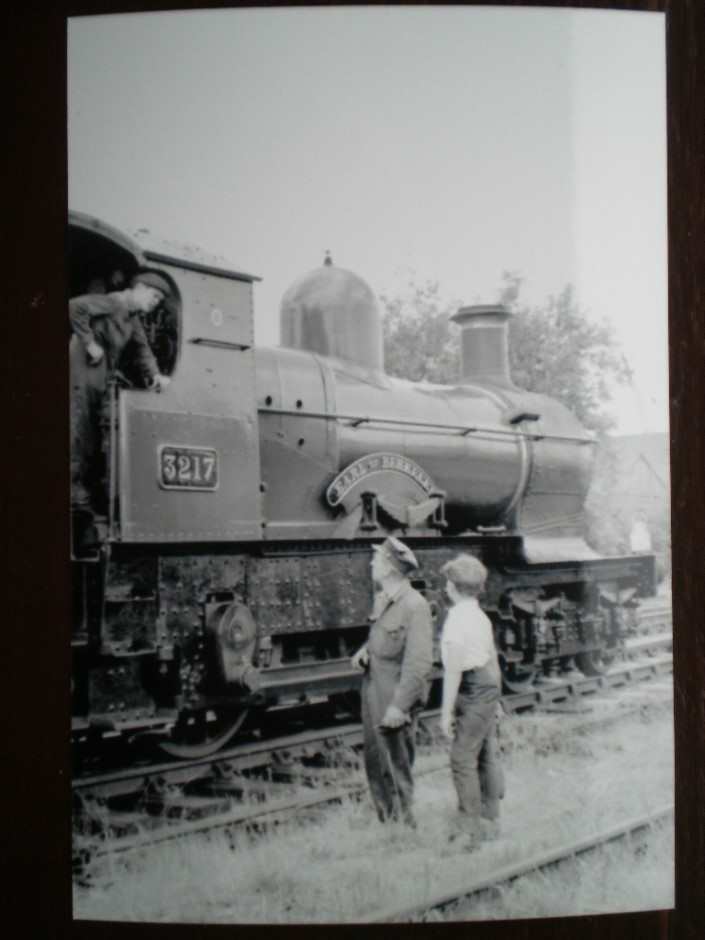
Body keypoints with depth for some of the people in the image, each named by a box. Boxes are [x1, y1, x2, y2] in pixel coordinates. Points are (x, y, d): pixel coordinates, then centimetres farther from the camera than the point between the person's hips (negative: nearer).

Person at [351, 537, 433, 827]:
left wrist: (399, 706, -24)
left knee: (396, 768, 3)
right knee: (375, 762, 18)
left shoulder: (414, 605, -19)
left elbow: (419, 663, -22)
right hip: (373, 691, 8)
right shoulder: (381, 598, 7)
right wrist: (364, 650, 1)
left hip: (394, 697, -8)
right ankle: (385, 820, 33)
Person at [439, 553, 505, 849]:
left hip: (472, 692, -9)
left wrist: (446, 712, -15)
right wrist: (496, 696, 25)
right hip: (489, 684, 9)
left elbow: (454, 669, -19)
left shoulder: (457, 619, -18)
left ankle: (470, 829, -2)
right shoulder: (479, 614, 10)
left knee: (463, 759, -5)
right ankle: (490, 819, 25)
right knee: (487, 755, 15)